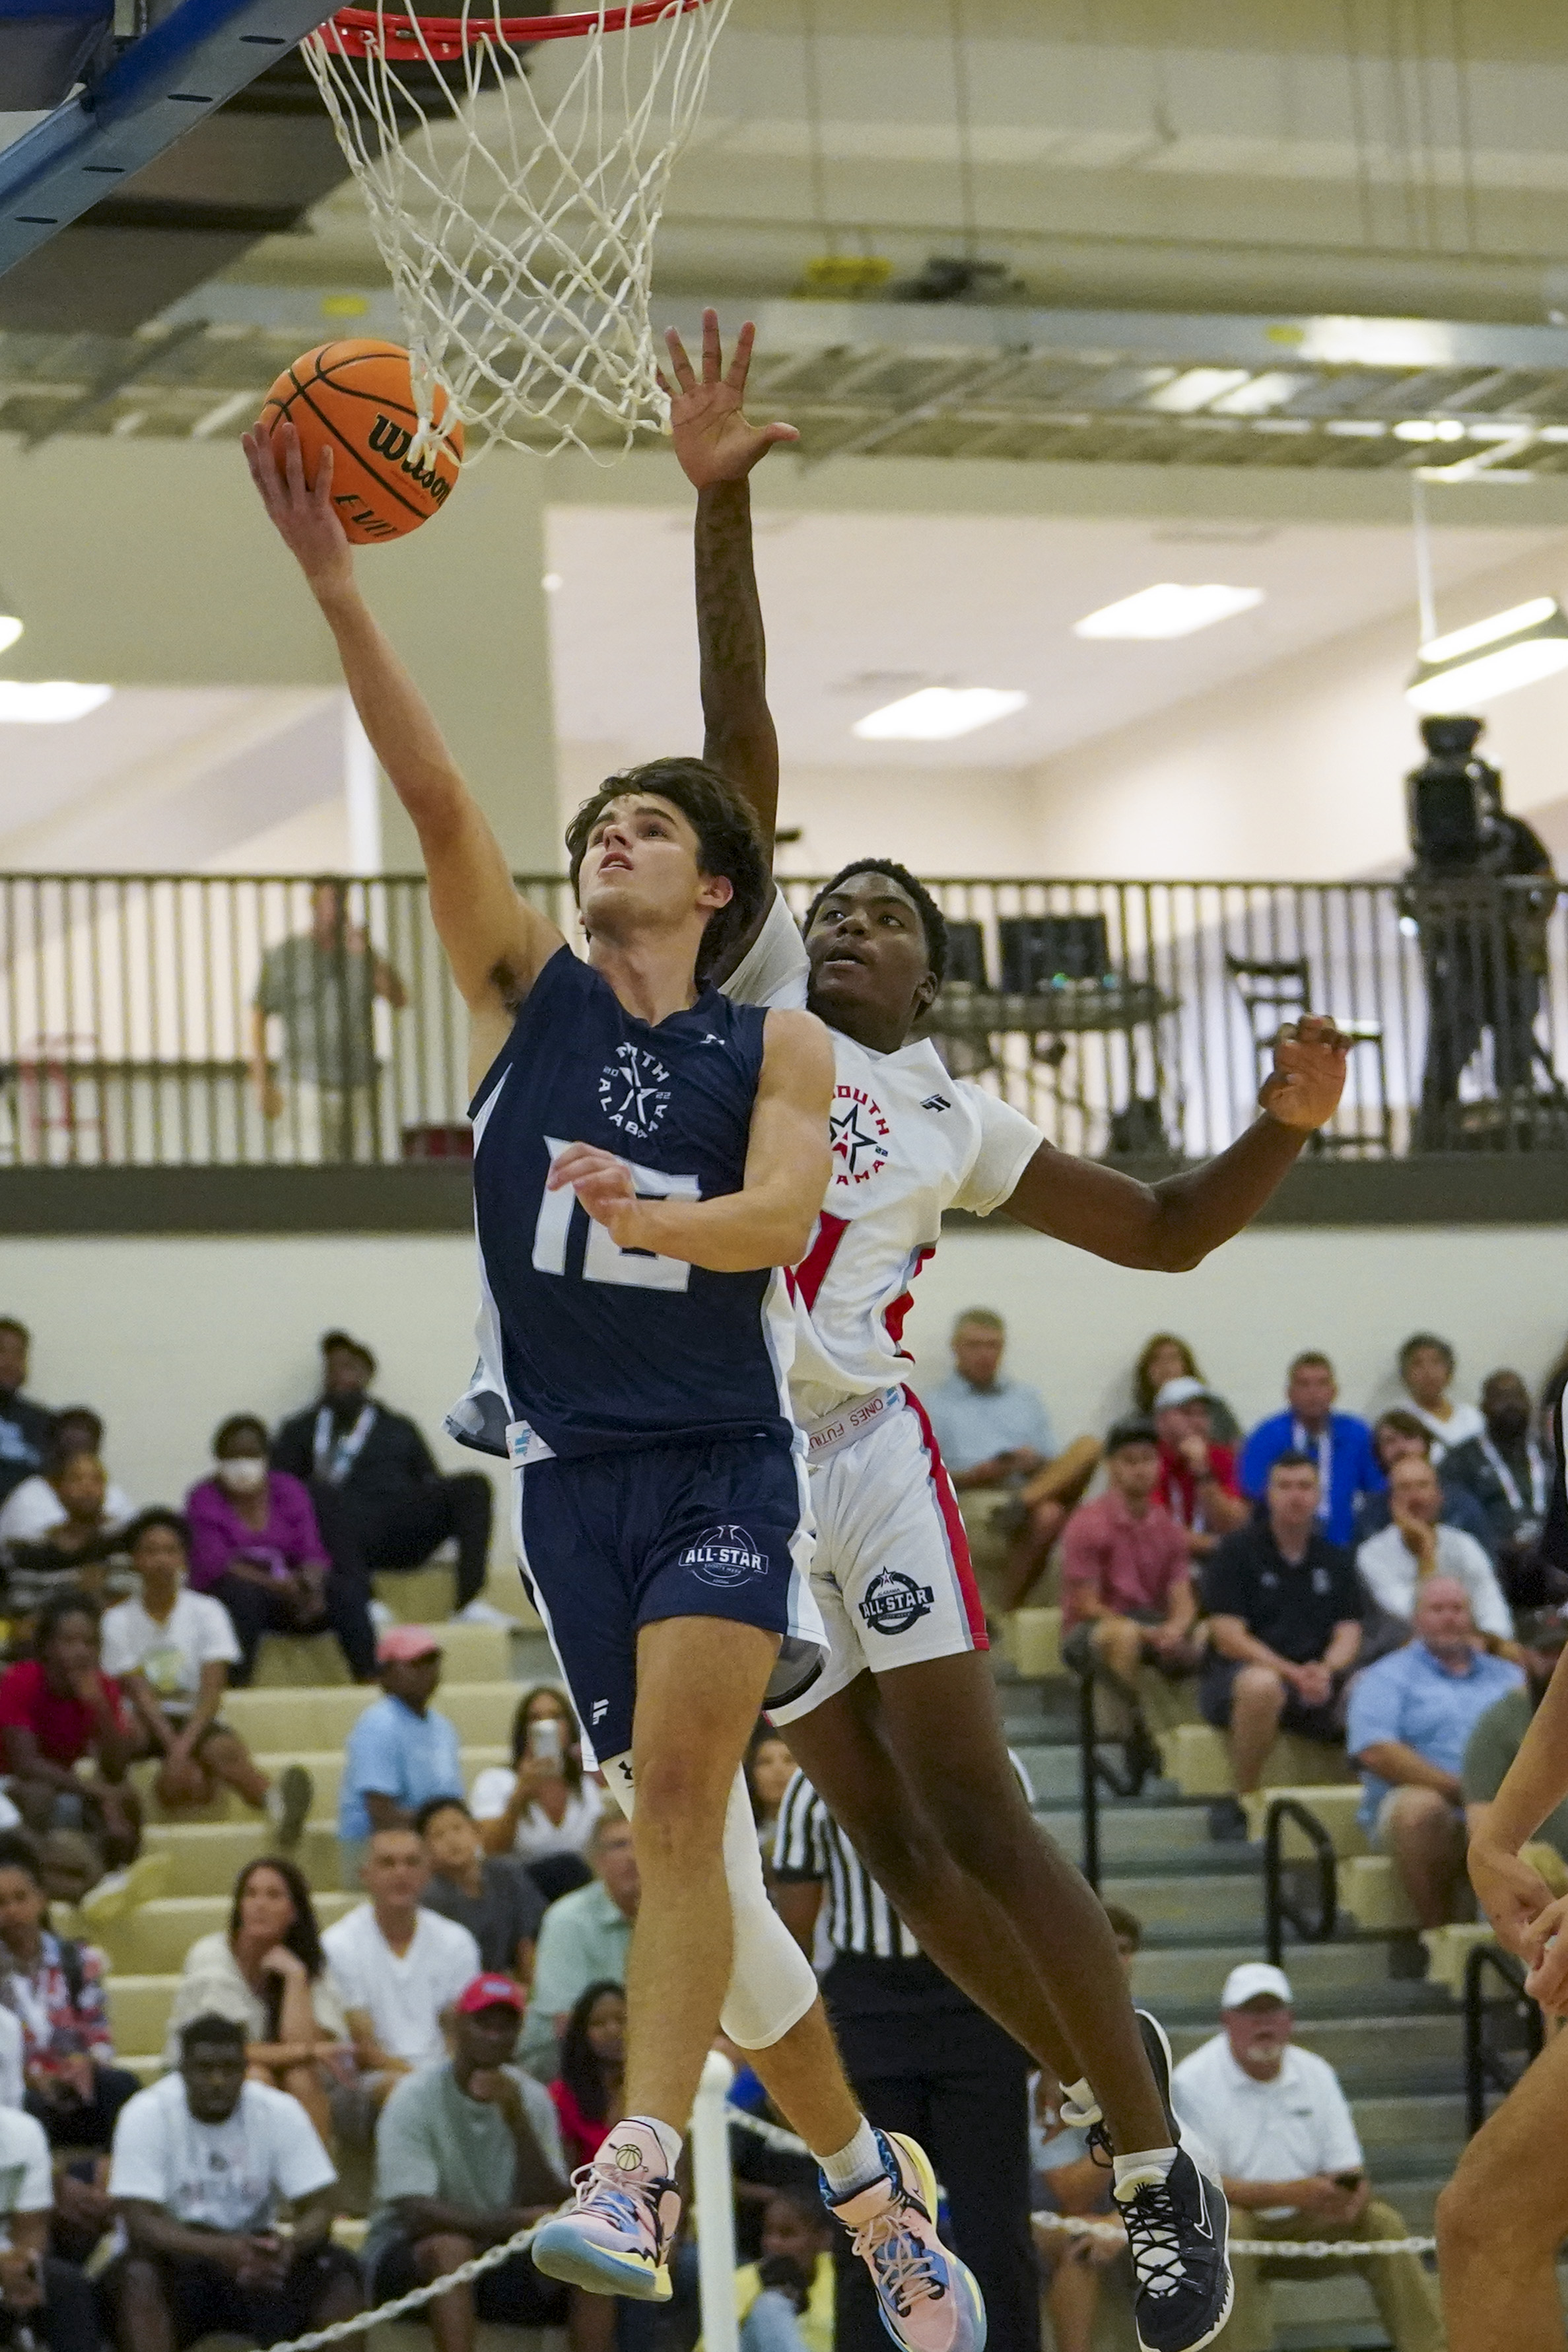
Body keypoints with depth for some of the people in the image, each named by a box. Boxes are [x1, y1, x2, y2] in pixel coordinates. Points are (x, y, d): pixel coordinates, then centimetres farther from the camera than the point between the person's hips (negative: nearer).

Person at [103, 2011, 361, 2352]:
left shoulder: (281, 2112, -6)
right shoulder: (146, 2115, -14)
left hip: (259, 2260, 3)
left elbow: (318, 2210, -9)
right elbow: (140, 2221, -22)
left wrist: (288, 2246, -34)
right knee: (138, 2276, -36)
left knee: (339, 2269, -23)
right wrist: (220, 2250, -40)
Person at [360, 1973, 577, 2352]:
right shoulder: (415, 2098, -12)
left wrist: (518, 2121, -20)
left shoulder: (531, 2099, 2)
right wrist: (512, 2223, -34)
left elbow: (551, 2207, -9)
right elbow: (416, 2213, -22)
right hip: (407, 2256, -4)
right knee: (451, 2247, -36)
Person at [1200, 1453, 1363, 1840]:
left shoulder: (1334, 1560, 17)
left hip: (1319, 1678, 3)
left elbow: (1349, 1632, 9)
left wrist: (1326, 1671, -16)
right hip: (1233, 1678, -3)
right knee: (1261, 1686, -41)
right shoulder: (1238, 1552, 3)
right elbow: (1228, 1637, -6)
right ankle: (1240, 1803, -24)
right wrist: (1292, 1673, -18)